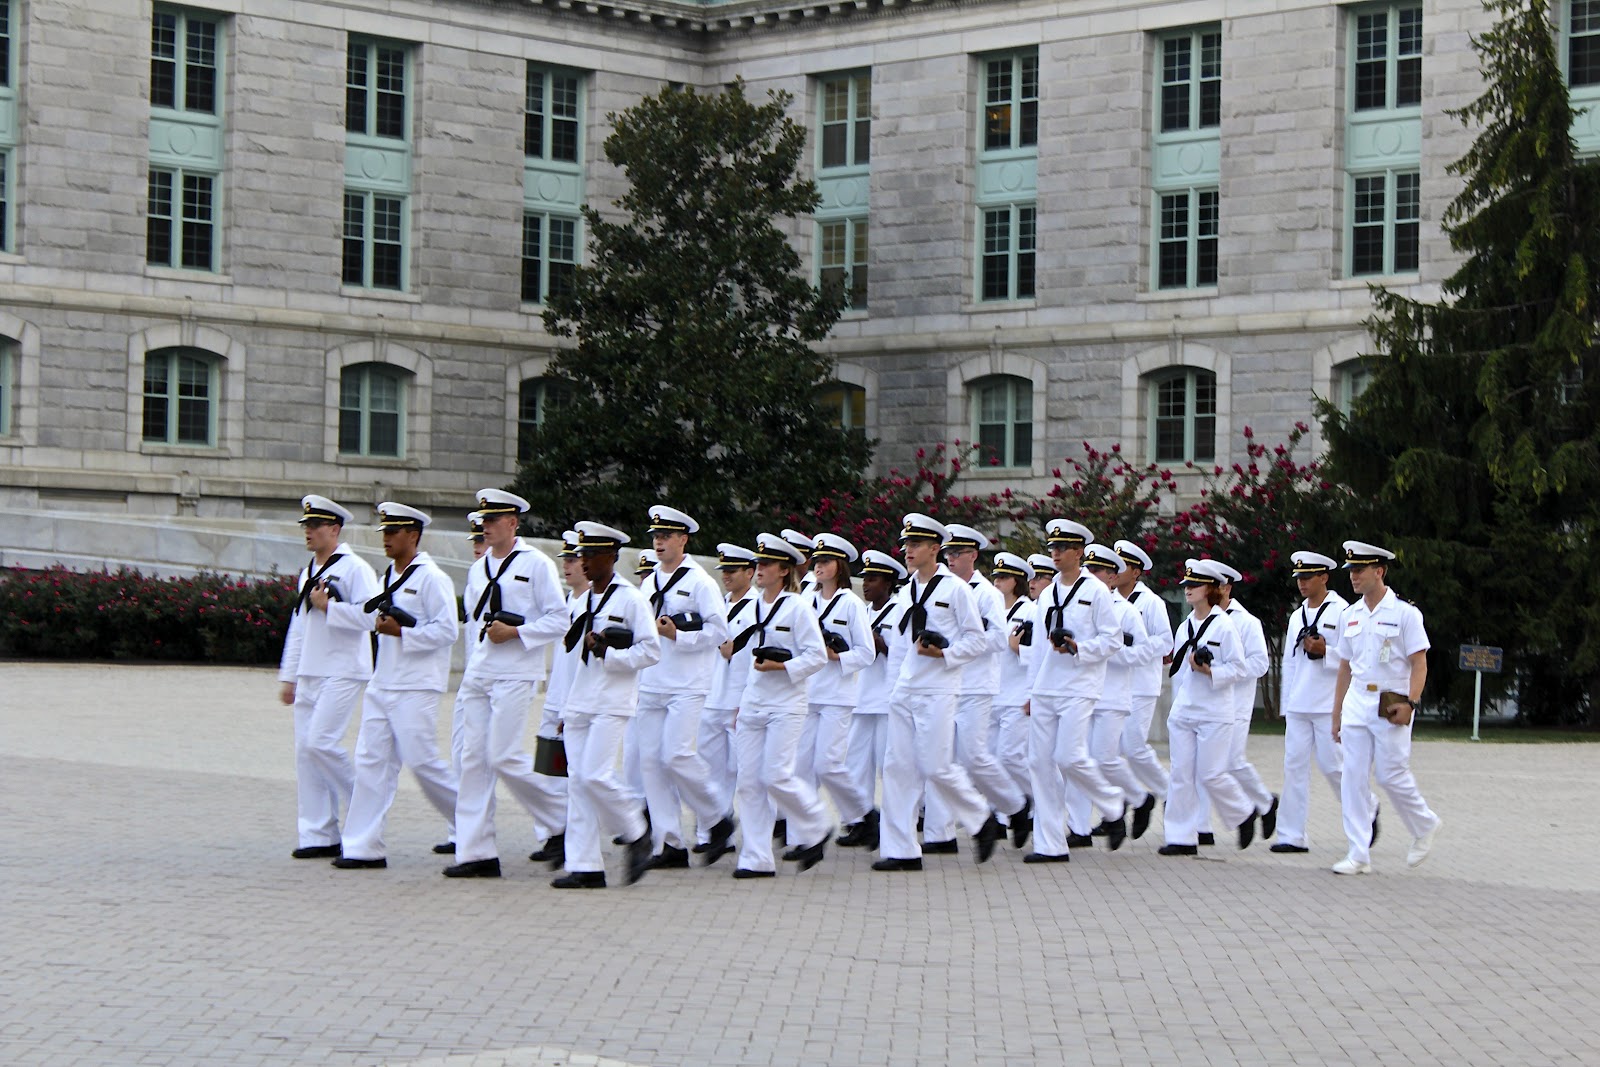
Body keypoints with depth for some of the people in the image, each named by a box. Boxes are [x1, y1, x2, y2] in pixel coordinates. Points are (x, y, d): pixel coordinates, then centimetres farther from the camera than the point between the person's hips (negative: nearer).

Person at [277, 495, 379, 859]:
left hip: (342, 673, -8)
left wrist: (329, 608, -17)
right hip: (309, 675, 8)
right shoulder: (309, 572, 19)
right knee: (305, 751, 4)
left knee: (322, 742, -17)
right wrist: (288, 676, 21)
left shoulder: (354, 568, -7)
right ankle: (319, 836, 7)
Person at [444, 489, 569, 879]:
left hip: (515, 676, -7)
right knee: (474, 759, 1)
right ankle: (476, 853, 2)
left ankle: (561, 818, 9)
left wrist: (514, 632, -16)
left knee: (504, 757, -13)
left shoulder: (536, 564, -4)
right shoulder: (478, 569, 16)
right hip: (478, 676, 7)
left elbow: (559, 620, -7)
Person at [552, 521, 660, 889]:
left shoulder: (631, 600, -5)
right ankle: (584, 867, 0)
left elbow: (651, 651, -9)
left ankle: (637, 834, 7)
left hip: (612, 705, -7)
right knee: (578, 782, 0)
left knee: (596, 776, -17)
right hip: (580, 703, 7)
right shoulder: (583, 600, 17)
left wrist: (609, 654, -17)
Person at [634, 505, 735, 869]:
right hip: (650, 685, 7)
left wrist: (678, 636, -17)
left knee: (677, 755, -17)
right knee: (651, 761, 0)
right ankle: (670, 843, 4)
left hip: (687, 686, -7)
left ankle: (719, 813, 7)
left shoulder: (699, 582, -4)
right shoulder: (648, 583, 16)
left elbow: (719, 630, -9)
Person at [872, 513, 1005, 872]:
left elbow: (977, 641, -6)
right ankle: (901, 849, 3)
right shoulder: (907, 592, 14)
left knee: (937, 767, -9)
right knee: (898, 766, 1)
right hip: (904, 690, 7)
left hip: (937, 691, -7)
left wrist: (944, 654, -18)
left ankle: (983, 821, 14)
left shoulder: (955, 588, -6)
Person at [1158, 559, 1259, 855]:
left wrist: (1209, 671, -22)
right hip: (1183, 711, 6)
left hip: (1214, 713, -6)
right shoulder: (1185, 627, 14)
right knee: (1182, 774, 1)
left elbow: (1239, 669, -8)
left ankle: (1244, 813, 19)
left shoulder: (1224, 625, -6)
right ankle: (1182, 838, 3)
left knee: (1211, 774, -7)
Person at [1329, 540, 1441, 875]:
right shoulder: (1350, 615, 11)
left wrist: (1410, 702, -20)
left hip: (1391, 705, -5)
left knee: (1392, 775, -5)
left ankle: (1425, 826, 23)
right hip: (1356, 703, 5)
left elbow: (1419, 663, -7)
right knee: (1353, 776, -1)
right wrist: (1337, 714, 16)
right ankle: (1359, 855, 2)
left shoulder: (1404, 613, -5)